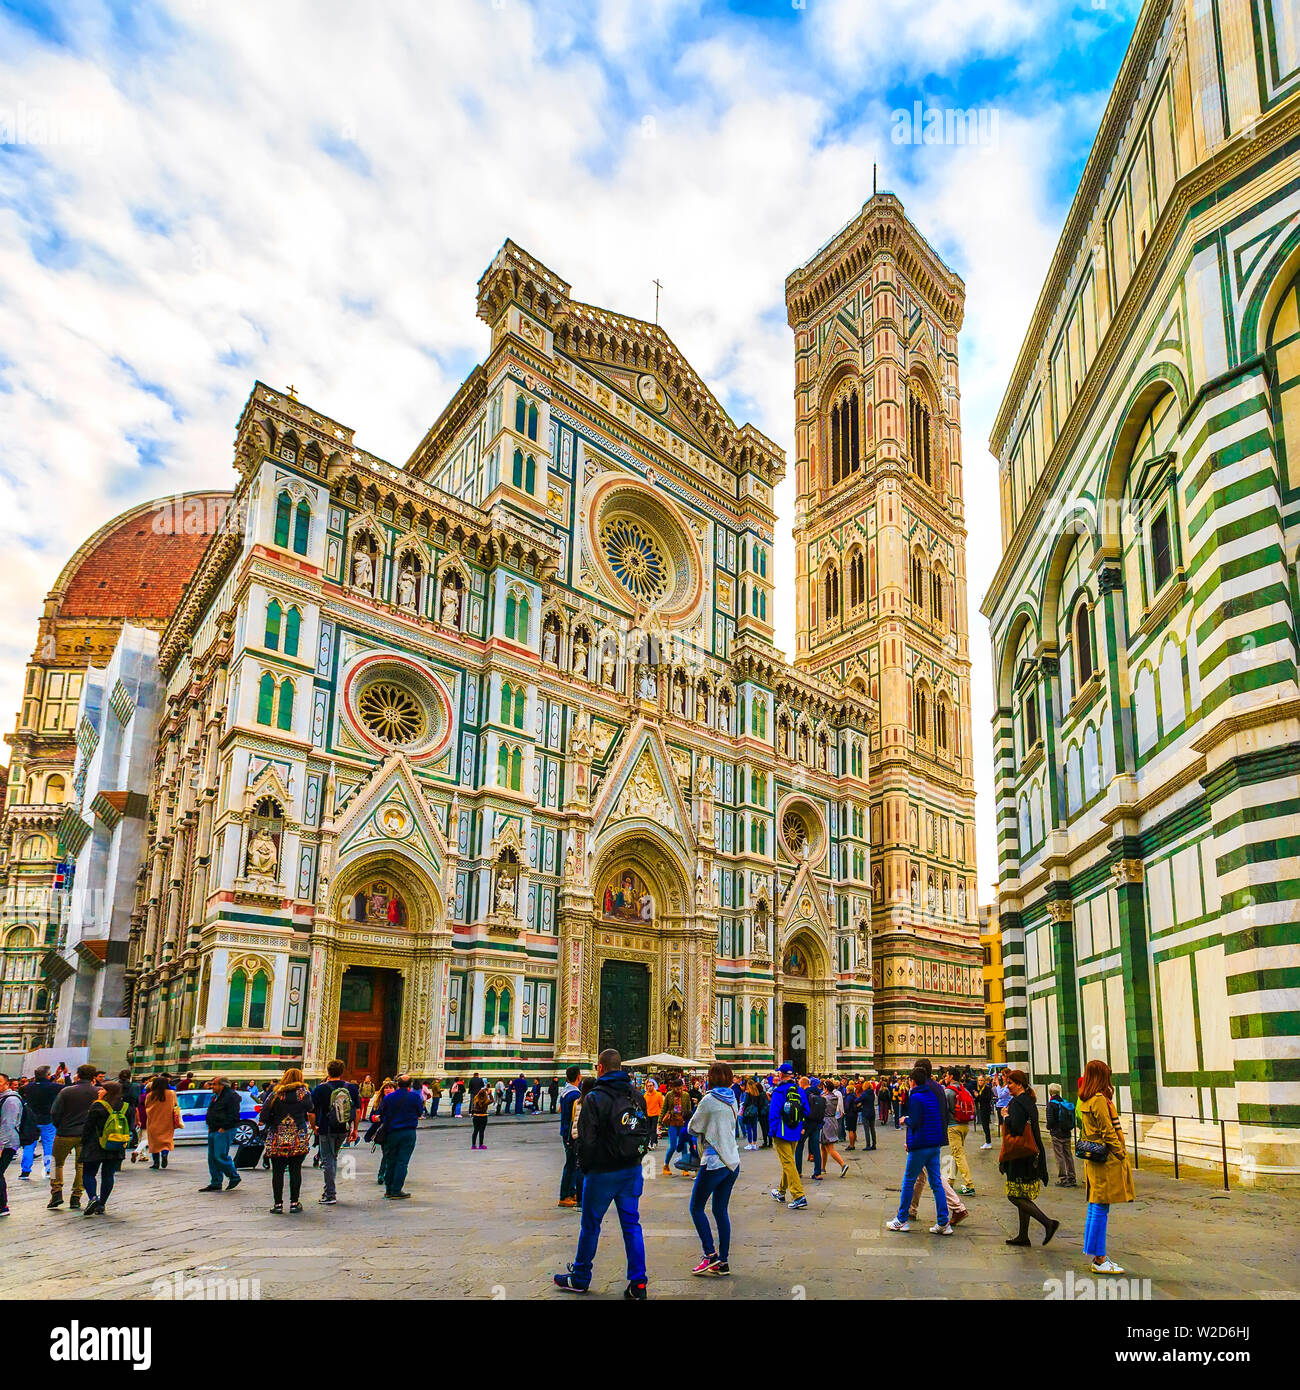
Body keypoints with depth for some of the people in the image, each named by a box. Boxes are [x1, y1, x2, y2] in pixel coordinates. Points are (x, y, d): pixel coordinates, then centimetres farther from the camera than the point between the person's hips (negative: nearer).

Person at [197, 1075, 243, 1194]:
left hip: (223, 1132, -10)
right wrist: (210, 1127, 15)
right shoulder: (215, 1096, 17)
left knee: (220, 1156, -12)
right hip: (213, 1131, 10)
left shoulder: (231, 1096, -12)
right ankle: (215, 1184, 17)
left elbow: (233, 1116, -17)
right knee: (212, 1158, 10)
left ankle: (235, 1177, 5)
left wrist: (224, 1128, -19)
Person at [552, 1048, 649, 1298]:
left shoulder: (595, 1097, -14)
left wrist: (584, 1166, 1)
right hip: (632, 1170, 5)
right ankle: (638, 1283, 8)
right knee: (632, 1225, 10)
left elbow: (586, 1139, -14)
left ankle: (580, 1279, 23)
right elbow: (645, 1132, 12)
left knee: (590, 1225, 10)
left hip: (602, 1173, -5)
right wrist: (634, 1157, 15)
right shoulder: (636, 1095, 5)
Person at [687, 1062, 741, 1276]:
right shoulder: (732, 1100, 8)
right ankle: (723, 1262, 13)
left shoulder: (709, 1100, -13)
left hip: (714, 1162, -7)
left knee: (696, 1208, 5)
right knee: (721, 1211, 12)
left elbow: (693, 1128, -4)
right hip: (732, 1161, 7)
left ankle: (711, 1255, -1)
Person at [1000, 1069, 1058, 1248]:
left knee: (1015, 1196, -5)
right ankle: (1023, 1236, 16)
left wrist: (1006, 1117, -9)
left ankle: (1048, 1223, -9)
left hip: (1020, 1157, -10)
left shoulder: (1017, 1103, -17)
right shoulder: (1029, 1101, 13)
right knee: (1023, 1197, 13)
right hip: (1031, 1157, 10)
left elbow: (1015, 1130, -24)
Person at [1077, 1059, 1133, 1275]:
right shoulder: (1100, 1100, -16)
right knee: (1101, 1208, -5)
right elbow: (1108, 1132, -17)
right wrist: (1122, 1154, -10)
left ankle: (1097, 1256, 20)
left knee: (1095, 1206, 13)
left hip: (1092, 1158, 9)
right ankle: (1099, 1260, 0)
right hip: (1106, 1160, -9)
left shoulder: (1085, 1101, 12)